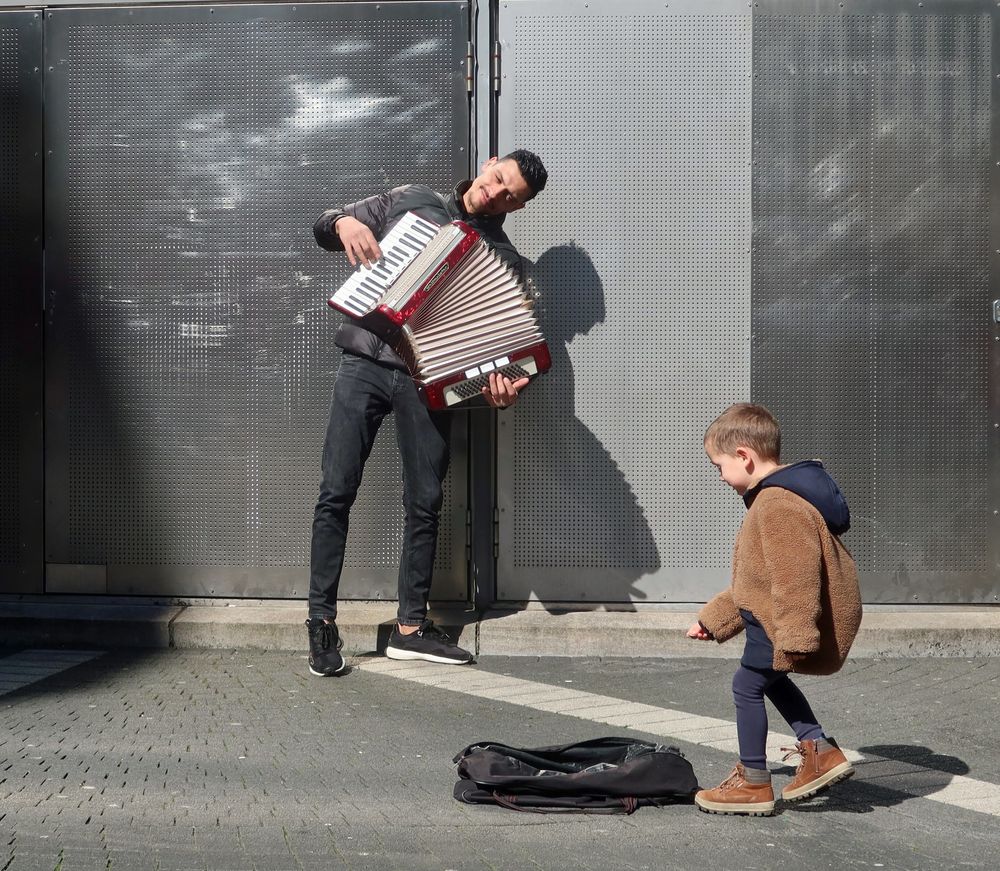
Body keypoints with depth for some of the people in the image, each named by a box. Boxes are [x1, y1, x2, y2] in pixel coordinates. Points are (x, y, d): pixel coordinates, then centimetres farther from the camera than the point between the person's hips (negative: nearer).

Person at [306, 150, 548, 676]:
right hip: (364, 365, 0)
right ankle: (322, 622, 5)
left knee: (425, 504, 3)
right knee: (336, 494, -4)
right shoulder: (413, 201, 9)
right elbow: (325, 227, 12)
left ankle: (411, 628, 16)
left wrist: (495, 385, -23)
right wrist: (345, 222, -12)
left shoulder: (504, 260, 7)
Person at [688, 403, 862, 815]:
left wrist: (794, 638, -32)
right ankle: (820, 750, 26)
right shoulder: (784, 495, 15)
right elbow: (755, 577, 22)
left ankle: (753, 784, 12)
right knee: (768, 675, 26)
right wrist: (715, 618, 24)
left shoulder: (778, 504, -22)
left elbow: (794, 576, -30)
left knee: (747, 685, 1)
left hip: (785, 621, -11)